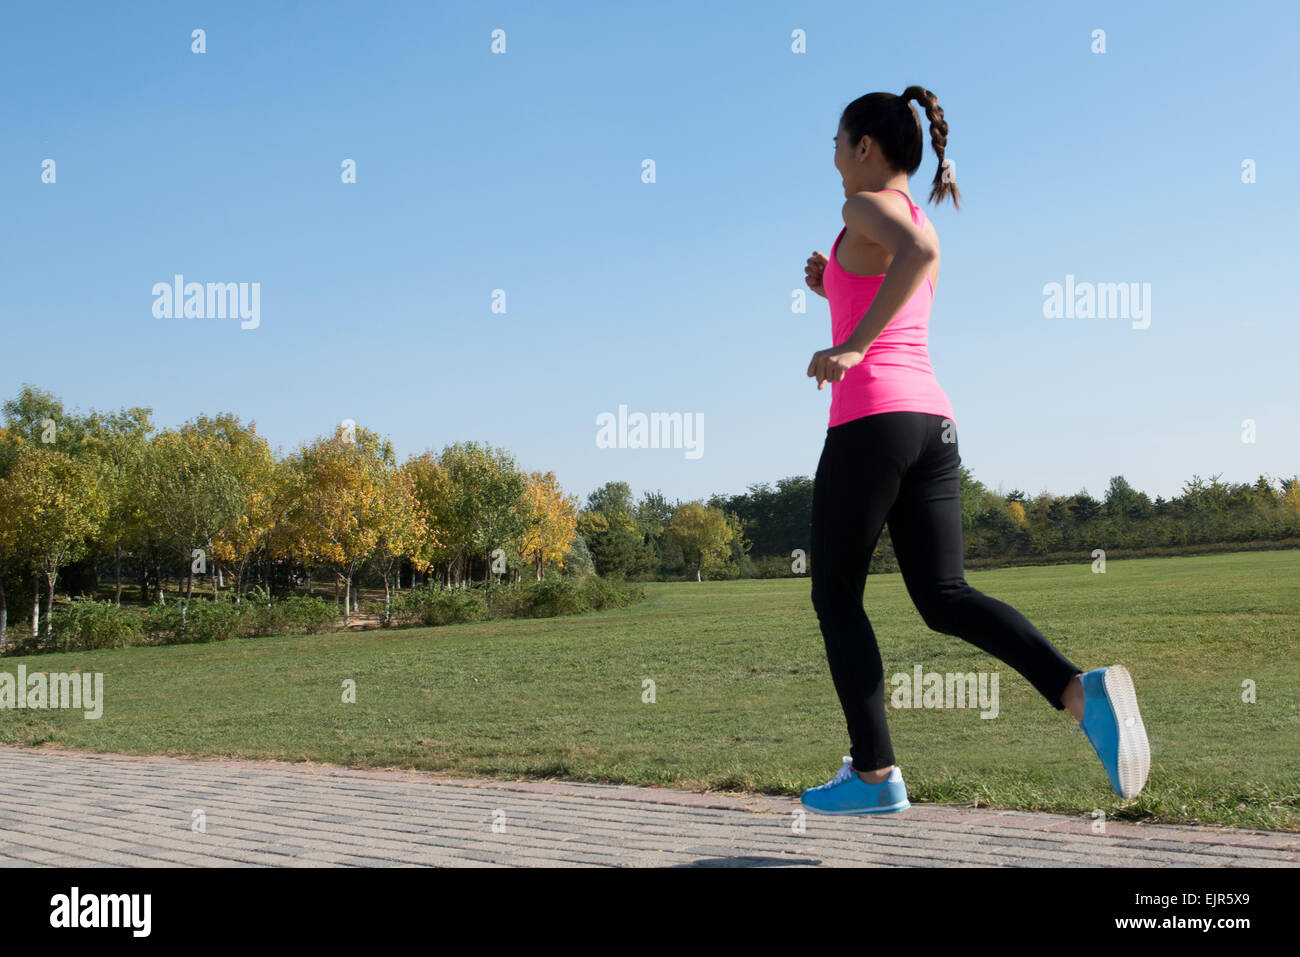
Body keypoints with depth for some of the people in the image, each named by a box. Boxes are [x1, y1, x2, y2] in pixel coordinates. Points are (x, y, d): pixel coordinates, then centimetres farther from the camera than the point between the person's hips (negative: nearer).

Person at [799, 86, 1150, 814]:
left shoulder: (870, 206, -1)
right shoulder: (919, 230, 25)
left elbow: (919, 251, -25)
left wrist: (851, 345, -25)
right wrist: (836, 291, 24)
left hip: (874, 418, -8)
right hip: (933, 421, 8)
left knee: (836, 597, 5)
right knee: (944, 598, 2)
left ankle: (874, 774, 5)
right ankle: (1083, 692, -21)